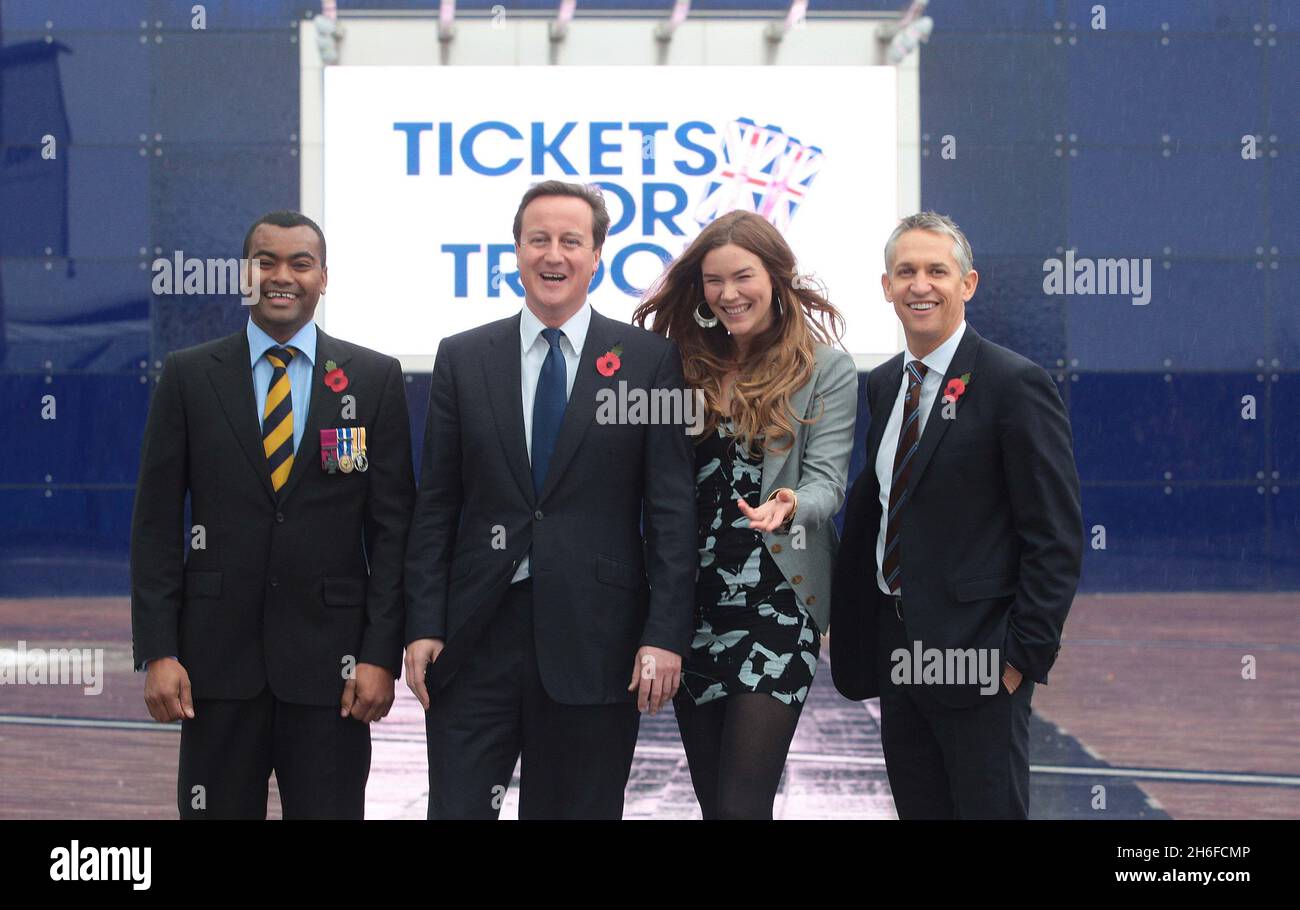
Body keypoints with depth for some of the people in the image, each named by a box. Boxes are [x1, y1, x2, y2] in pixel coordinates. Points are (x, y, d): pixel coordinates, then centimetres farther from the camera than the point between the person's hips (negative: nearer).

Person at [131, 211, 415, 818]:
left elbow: (392, 525, 2)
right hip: (218, 652, 1)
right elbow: (156, 523, 3)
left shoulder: (374, 378, 4)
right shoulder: (188, 376, 4)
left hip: (329, 654, 0)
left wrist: (381, 654, -5)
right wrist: (157, 653, -4)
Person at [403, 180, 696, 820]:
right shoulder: (463, 359, 8)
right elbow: (435, 503, 7)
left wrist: (665, 634, -8)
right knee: (457, 808, 0)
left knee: (581, 808, 7)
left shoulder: (650, 360, 2)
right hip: (475, 638, 1)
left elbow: (672, 509, -1)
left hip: (594, 640, -1)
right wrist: (423, 625, -1)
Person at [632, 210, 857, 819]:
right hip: (694, 603, 5)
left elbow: (827, 481, -9)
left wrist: (788, 507, -32)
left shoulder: (826, 370, -1)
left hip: (778, 602, -5)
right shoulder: (691, 367, 12)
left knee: (742, 802, -13)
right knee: (711, 798, 10)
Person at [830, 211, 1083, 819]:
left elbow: (1055, 535, -13)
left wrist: (1027, 654, -16)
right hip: (895, 649, 7)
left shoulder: (1015, 385, -11)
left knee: (990, 809, -1)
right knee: (918, 808, 13)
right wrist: (846, 623, 8)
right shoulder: (883, 385, 12)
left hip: (976, 655, -7)